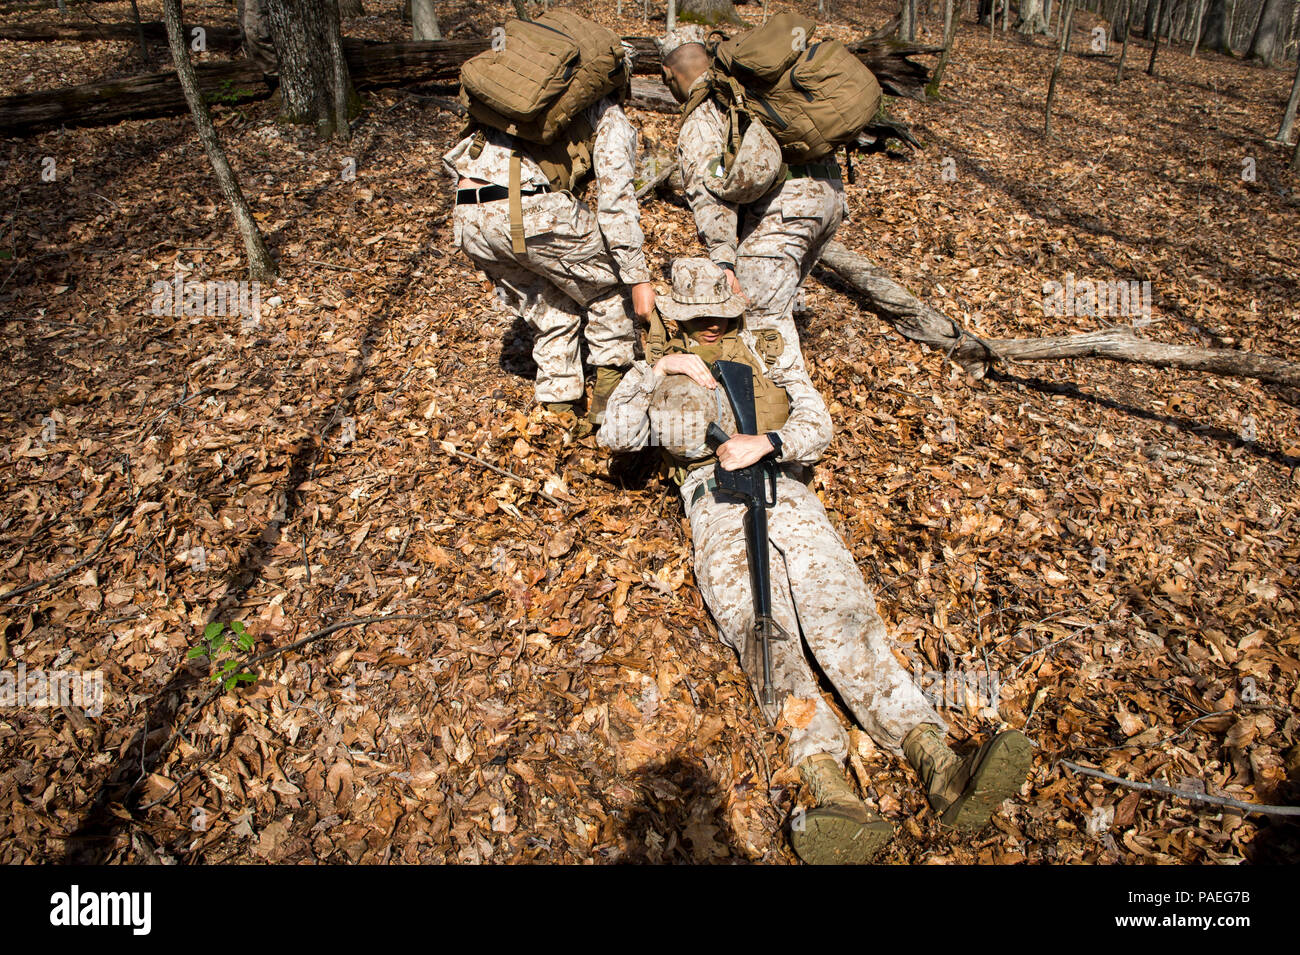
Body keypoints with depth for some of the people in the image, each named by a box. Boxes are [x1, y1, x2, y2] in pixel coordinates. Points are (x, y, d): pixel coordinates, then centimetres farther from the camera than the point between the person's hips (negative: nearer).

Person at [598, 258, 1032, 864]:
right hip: (714, 505, -1)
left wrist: (765, 442, -11)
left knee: (839, 610, -25)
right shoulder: (664, 372, 27)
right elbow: (614, 435, 13)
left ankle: (940, 767, -39)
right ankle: (835, 797, -45)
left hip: (782, 489, 1)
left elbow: (816, 426, 11)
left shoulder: (768, 354, 25)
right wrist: (656, 369, 3)